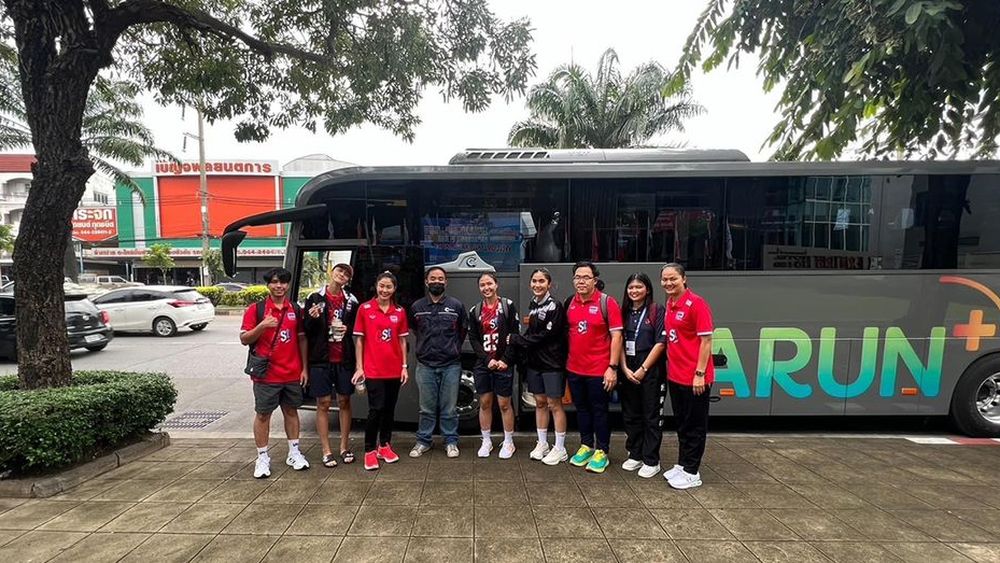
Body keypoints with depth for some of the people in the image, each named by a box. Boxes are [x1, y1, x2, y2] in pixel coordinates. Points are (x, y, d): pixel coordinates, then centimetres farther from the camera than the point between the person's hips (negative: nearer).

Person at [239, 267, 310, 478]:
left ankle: (294, 453, 26)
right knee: (263, 414, 5)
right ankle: (262, 458, 18)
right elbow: (244, 339, -6)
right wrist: (262, 326, -24)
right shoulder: (256, 309, -4)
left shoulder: (295, 310, 6)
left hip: (292, 373, 3)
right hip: (266, 374, -3)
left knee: (291, 411, 13)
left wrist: (304, 368, 6)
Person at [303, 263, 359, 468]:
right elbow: (306, 331, 0)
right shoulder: (315, 298, 0)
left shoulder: (351, 301, 5)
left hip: (344, 359, 2)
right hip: (321, 359, -2)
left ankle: (344, 446, 23)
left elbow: (358, 329, 12)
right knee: (323, 403, 4)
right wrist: (312, 318, -19)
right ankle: (326, 451, 14)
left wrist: (348, 329, -8)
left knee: (344, 401, 10)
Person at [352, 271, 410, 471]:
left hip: (394, 370, 4)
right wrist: (359, 367, -5)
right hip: (373, 370, -3)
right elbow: (359, 340, -1)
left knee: (390, 409, 12)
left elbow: (402, 341, 9)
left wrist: (404, 366, 4)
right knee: (376, 410, -6)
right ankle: (370, 451, 8)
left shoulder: (399, 312, 5)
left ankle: (384, 445, 27)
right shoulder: (365, 308, -3)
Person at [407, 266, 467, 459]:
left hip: (451, 365, -1)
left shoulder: (456, 305, 2)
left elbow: (463, 331, 11)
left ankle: (451, 441, 21)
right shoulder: (416, 307, 4)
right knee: (427, 408, 9)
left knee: (449, 408, 7)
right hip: (425, 365, 1)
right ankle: (423, 440, 24)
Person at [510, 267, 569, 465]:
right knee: (539, 402, 13)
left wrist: (517, 340, -12)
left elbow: (546, 335, -17)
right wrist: (525, 354, 0)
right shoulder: (532, 305, 11)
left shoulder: (555, 306, -12)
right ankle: (542, 444, 26)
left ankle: (560, 449, 13)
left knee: (554, 404, 1)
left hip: (552, 363, -7)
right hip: (534, 362, 7)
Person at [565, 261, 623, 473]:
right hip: (574, 368, 5)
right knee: (581, 409, 17)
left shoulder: (607, 302, -11)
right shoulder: (570, 303, 4)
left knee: (599, 411, 8)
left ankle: (601, 451, 23)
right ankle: (586, 446, 34)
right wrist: (565, 360, 10)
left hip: (599, 370, -5)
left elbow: (616, 336, -12)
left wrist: (613, 367, -15)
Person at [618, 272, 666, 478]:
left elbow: (660, 343, -10)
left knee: (651, 416, 4)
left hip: (650, 372, -5)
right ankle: (635, 455, 26)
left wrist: (643, 369, -12)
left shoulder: (657, 311, -5)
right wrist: (625, 369, -4)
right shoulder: (625, 313, 9)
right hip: (628, 371, 5)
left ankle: (651, 461, 14)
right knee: (630, 415, 12)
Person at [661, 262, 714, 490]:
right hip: (675, 375, 7)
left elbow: (706, 340, -15)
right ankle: (681, 465, 32)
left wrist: (700, 374, -17)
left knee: (695, 426, 7)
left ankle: (691, 472, 19)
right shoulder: (669, 304, 8)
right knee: (681, 424, 18)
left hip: (694, 378, -7)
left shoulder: (696, 303, -15)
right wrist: (670, 366, 12)